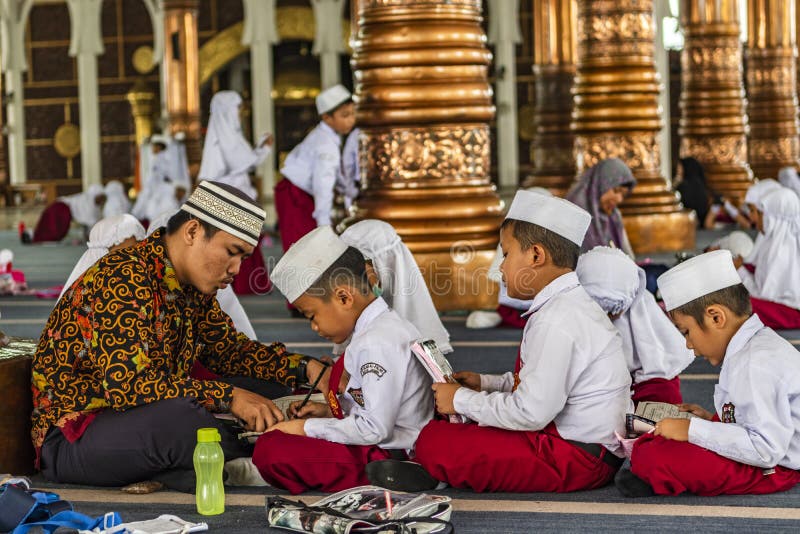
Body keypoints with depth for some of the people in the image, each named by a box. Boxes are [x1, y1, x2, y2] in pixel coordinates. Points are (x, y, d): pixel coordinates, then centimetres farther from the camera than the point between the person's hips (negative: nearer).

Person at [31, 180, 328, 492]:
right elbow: (126, 385, -30)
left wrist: (304, 369, 2)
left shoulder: (193, 286, 7)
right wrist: (230, 397, -32)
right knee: (181, 418, -36)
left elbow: (228, 349, 18)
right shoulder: (125, 278, -21)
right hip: (72, 438, -9)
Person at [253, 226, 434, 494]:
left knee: (271, 449, -23)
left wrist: (309, 428, -17)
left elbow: (375, 428, -26)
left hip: (384, 458, -11)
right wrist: (331, 411, 11)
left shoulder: (375, 345, -22)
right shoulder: (387, 325, 11)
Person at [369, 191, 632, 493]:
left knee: (434, 441, -17)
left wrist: (462, 400, -12)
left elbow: (532, 412, -26)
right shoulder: (571, 304, 13)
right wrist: (485, 384, 14)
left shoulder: (556, 321, -21)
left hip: (576, 457, -11)